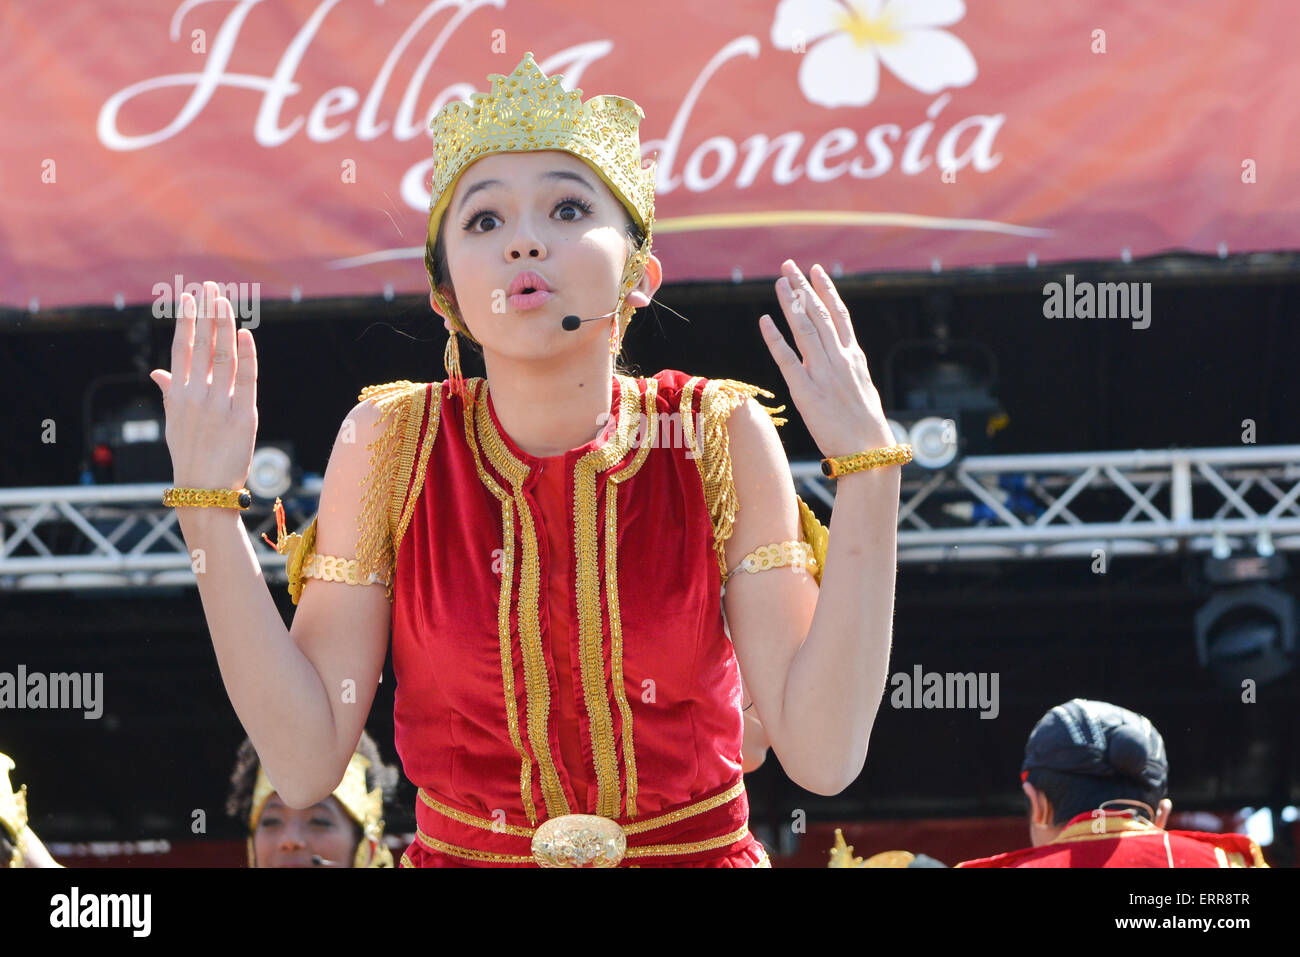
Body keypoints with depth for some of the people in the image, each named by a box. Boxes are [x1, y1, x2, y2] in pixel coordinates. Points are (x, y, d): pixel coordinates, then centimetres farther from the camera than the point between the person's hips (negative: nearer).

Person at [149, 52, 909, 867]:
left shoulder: (721, 437, -5)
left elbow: (824, 754, -12)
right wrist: (208, 505, -13)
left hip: (701, 853, -1)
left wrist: (866, 465, -15)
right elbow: (305, 764, -8)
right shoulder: (389, 441, -4)